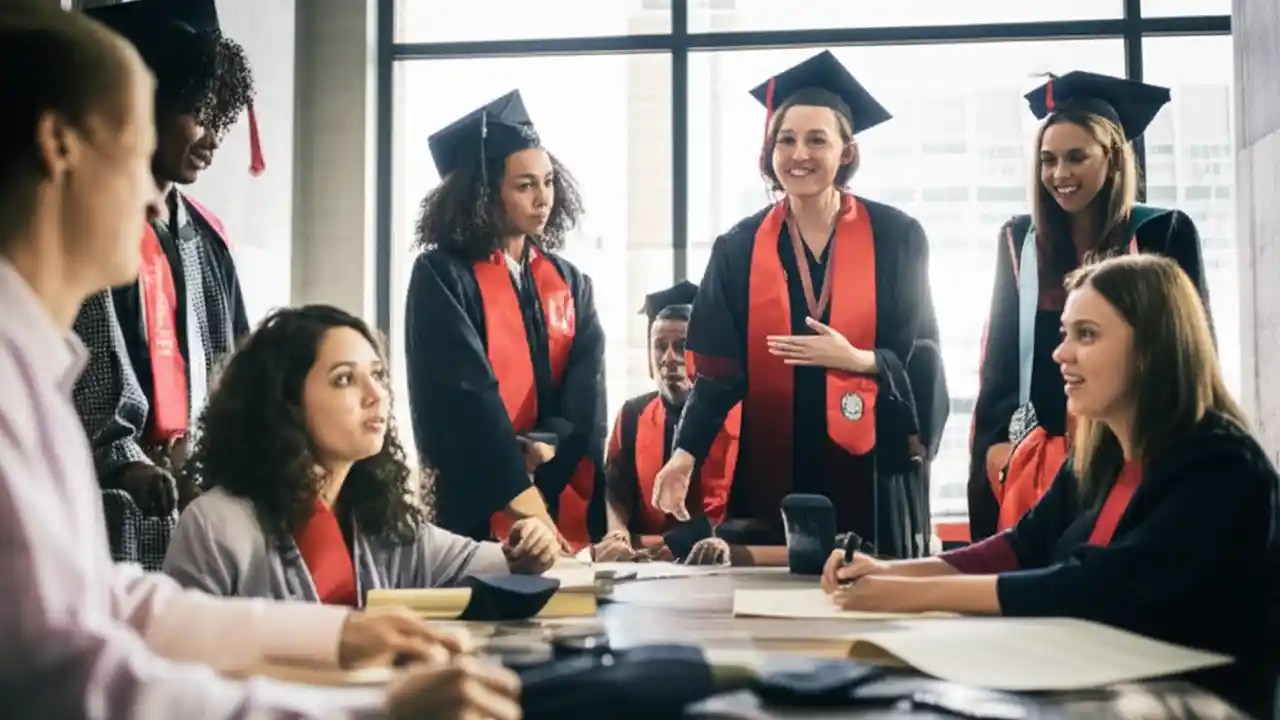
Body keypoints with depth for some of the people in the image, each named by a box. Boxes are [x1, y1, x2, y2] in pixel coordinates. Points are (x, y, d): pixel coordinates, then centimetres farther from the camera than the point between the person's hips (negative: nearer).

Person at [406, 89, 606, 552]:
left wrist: (549, 444, -18)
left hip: (565, 500, 4)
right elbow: (463, 391, -13)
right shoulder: (441, 276, -4)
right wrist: (519, 492, -17)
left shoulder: (571, 284, 11)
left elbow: (587, 387, 0)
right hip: (478, 502, -4)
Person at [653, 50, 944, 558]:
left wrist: (855, 360, -17)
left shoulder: (896, 238, 0)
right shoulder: (740, 248, 3)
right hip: (772, 466, 1)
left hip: (869, 465, -1)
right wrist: (686, 451, -10)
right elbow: (718, 369, 2)